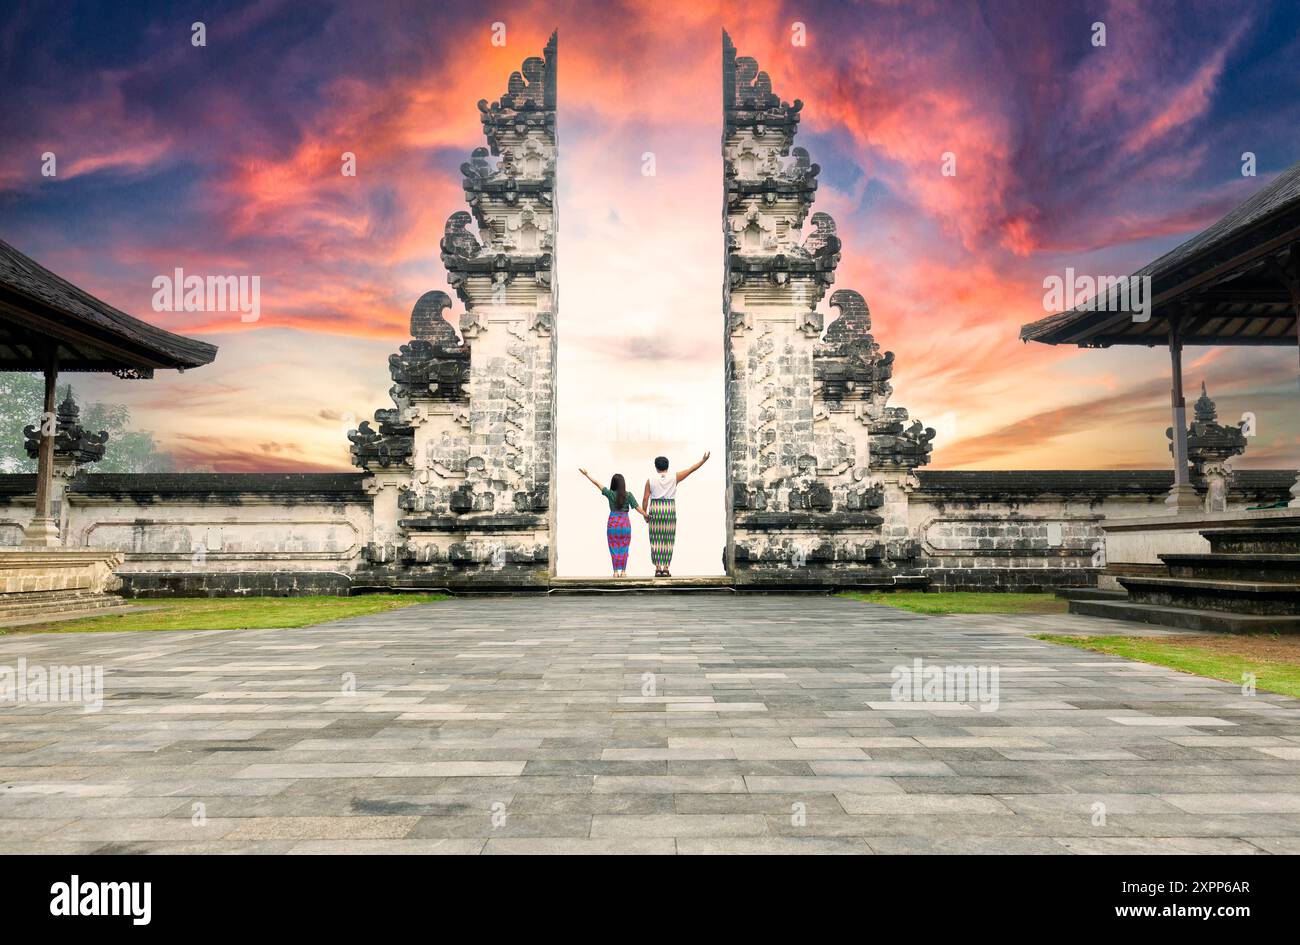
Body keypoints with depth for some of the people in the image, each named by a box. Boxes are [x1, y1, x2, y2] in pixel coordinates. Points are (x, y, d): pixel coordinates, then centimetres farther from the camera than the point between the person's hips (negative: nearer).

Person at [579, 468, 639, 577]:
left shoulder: (610, 494, -5)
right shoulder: (628, 495, -5)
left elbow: (598, 484, 0)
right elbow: (637, 507, -4)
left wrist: (586, 475, 7)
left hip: (613, 524, 0)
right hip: (625, 523, 0)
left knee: (614, 548, 6)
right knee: (624, 549, 8)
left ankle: (616, 572, 5)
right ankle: (623, 571, 8)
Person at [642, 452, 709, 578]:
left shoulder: (651, 480, 0)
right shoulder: (674, 477, 1)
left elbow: (645, 498, -2)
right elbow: (690, 470, 5)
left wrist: (644, 513, 7)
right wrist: (703, 461, 13)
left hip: (655, 509, 0)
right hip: (670, 509, 0)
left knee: (656, 540, 4)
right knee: (668, 540, 3)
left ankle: (658, 568, -1)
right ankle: (665, 569, 0)